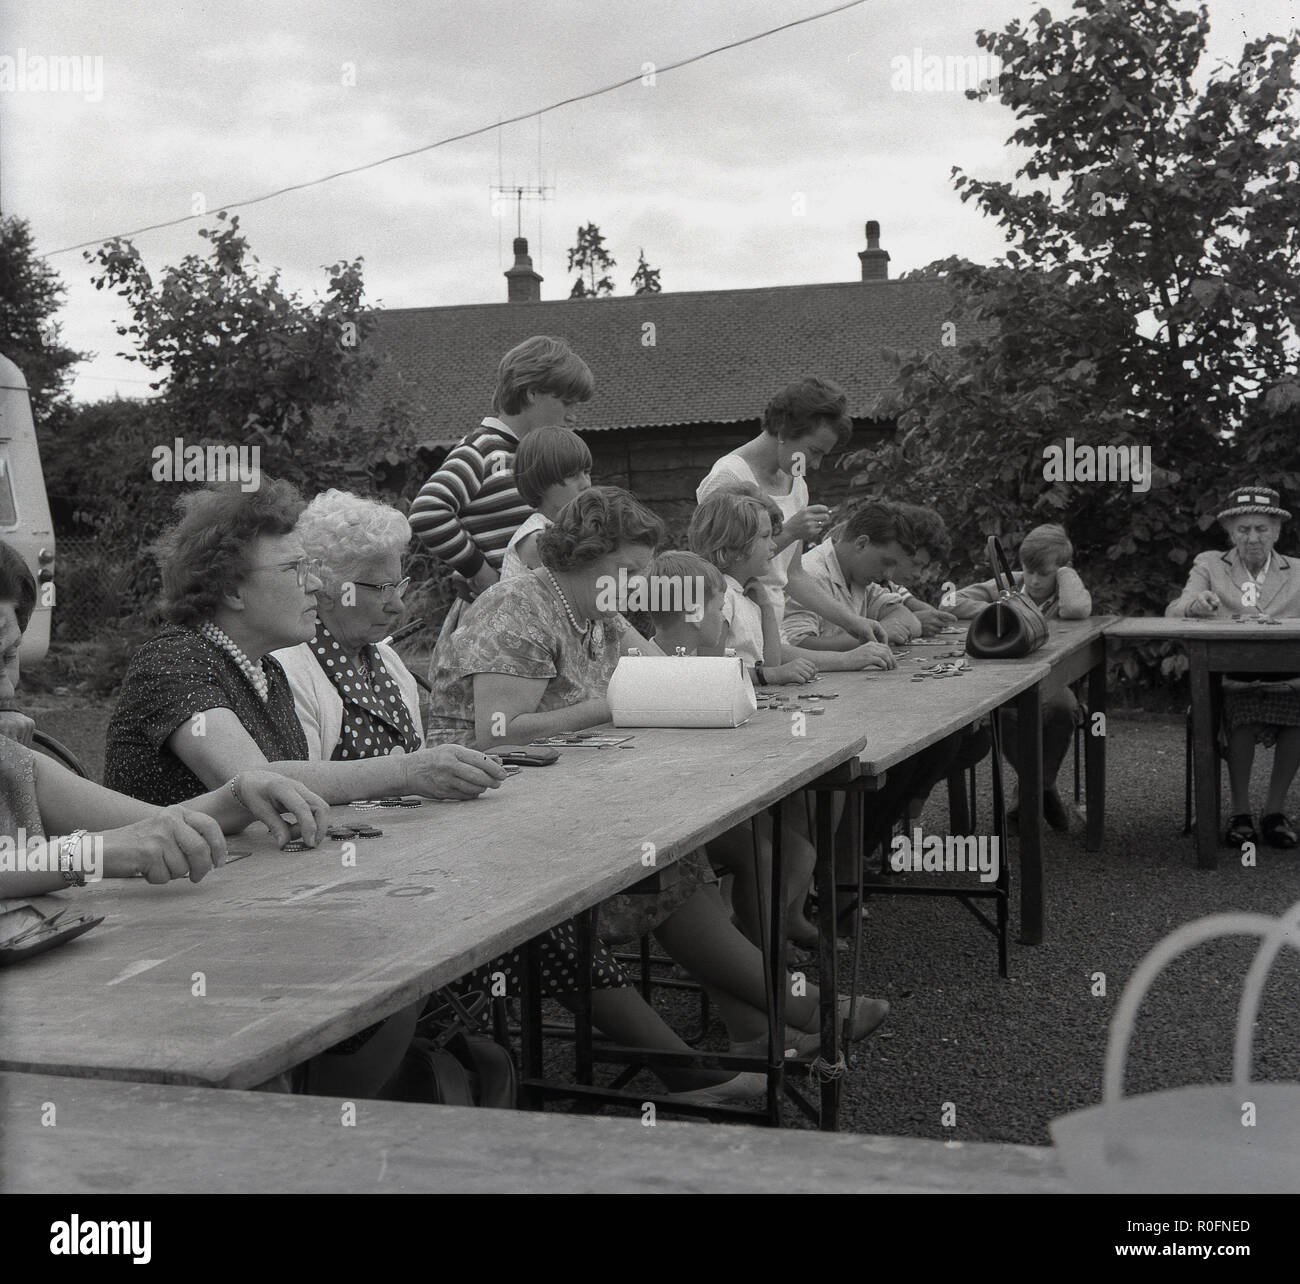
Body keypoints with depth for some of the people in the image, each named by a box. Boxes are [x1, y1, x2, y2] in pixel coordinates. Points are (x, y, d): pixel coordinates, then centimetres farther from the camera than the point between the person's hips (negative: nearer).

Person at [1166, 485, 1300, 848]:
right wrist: (1194, 604, -25)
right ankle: (1240, 812, -19)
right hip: (1229, 679, -1)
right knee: (1241, 709, -35)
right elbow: (1172, 613, 0)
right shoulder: (1209, 565, 15)